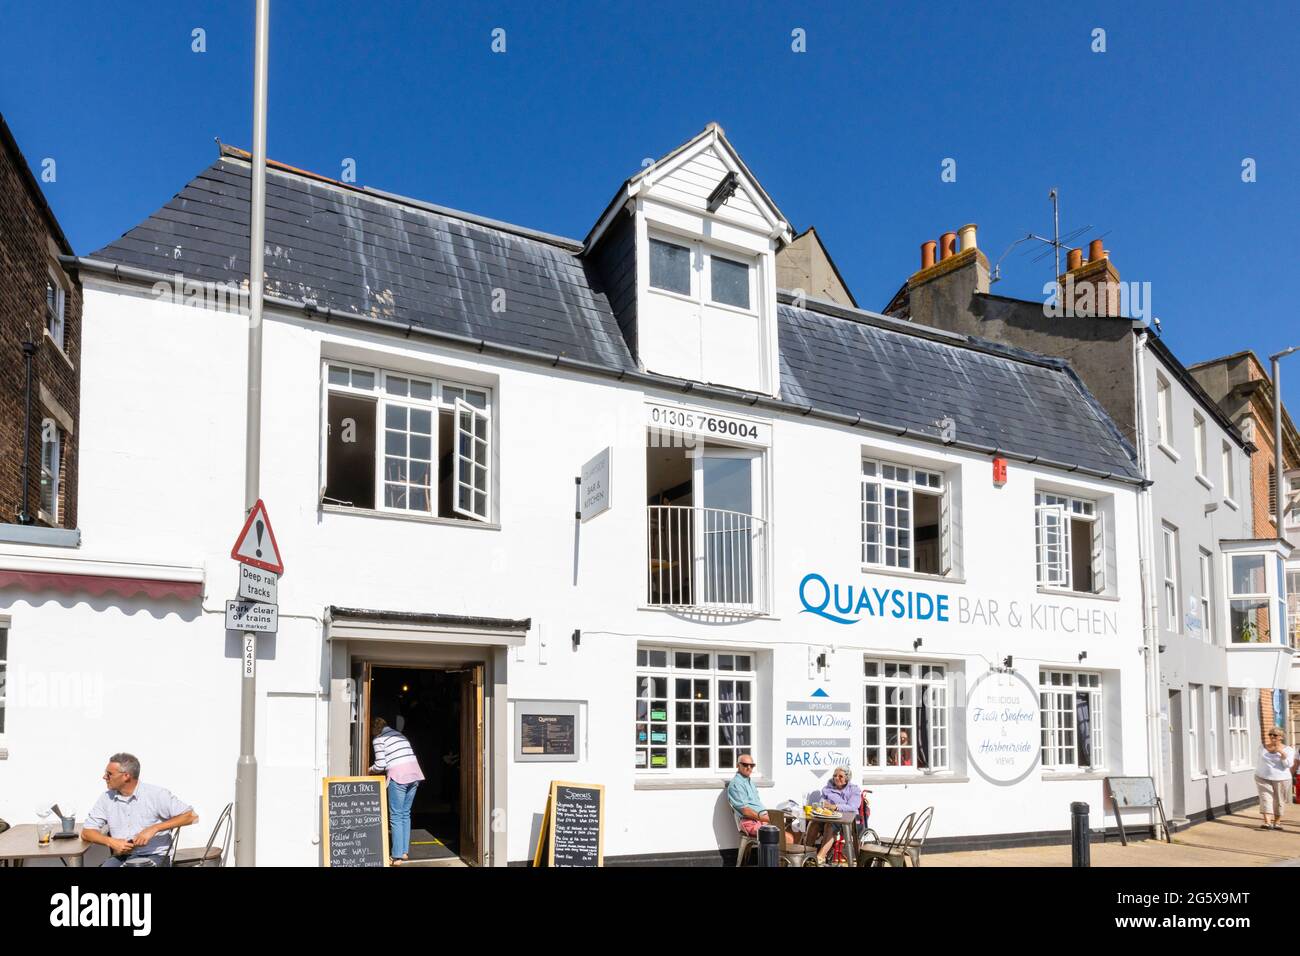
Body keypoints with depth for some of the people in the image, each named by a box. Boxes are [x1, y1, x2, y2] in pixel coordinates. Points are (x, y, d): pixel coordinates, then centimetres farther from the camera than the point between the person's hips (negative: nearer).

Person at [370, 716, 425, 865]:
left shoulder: (378, 739, 1)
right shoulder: (398, 734, 22)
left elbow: (380, 766, -5)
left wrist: (370, 769, 16)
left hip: (398, 776, -7)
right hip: (414, 774, 7)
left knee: (396, 816, -2)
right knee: (406, 814, 15)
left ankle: (397, 857, -4)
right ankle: (405, 851, 18)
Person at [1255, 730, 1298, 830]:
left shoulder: (1288, 750, -2)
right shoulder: (1263, 747, 7)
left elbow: (1289, 764, -13)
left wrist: (1282, 753, -22)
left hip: (1281, 779, -2)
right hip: (1263, 778, 2)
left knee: (1279, 801, 3)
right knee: (1265, 798, -10)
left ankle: (1277, 822, 19)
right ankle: (1267, 822, -16)